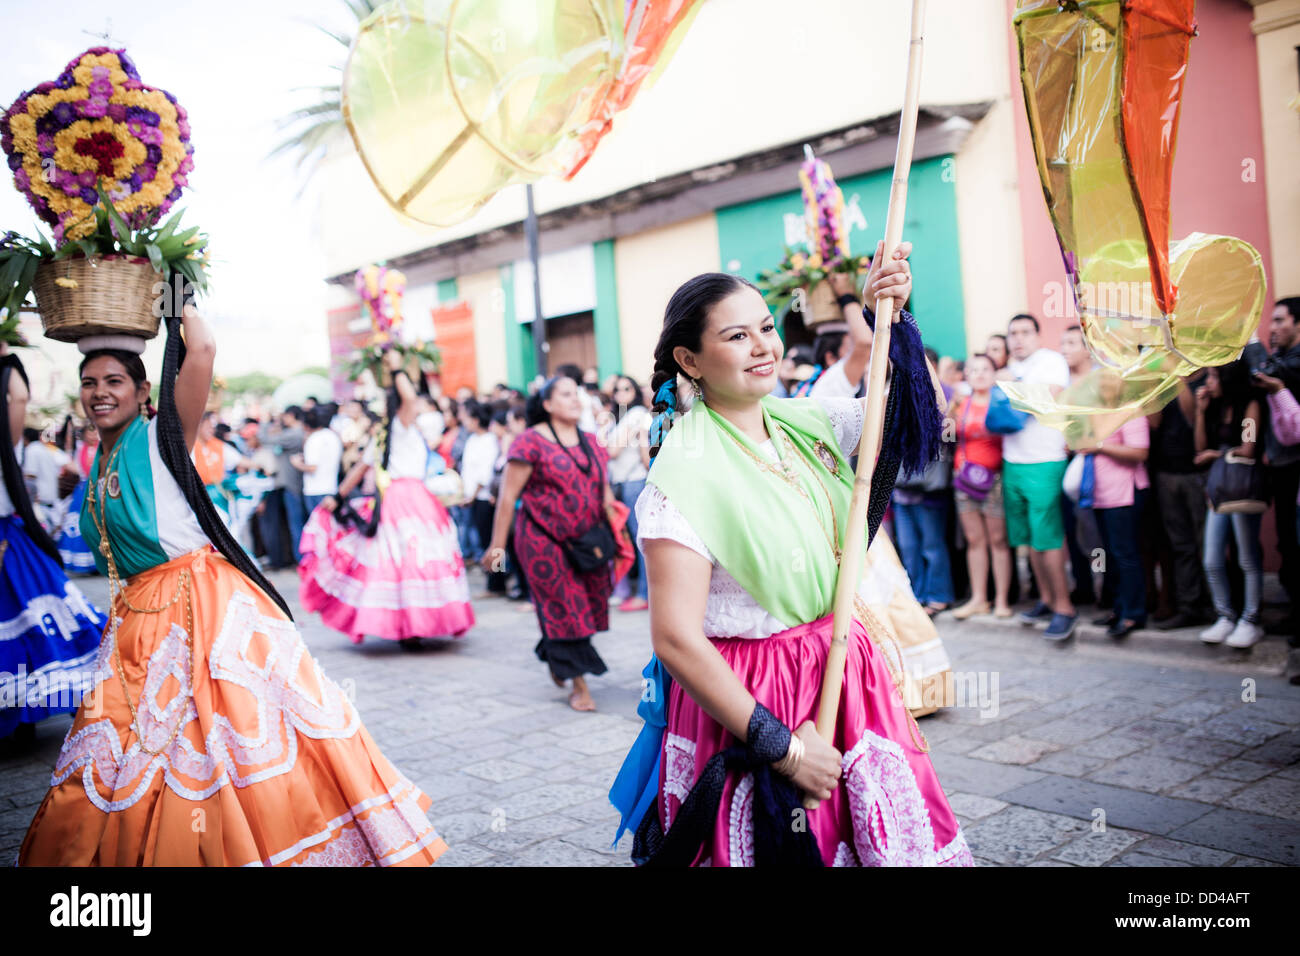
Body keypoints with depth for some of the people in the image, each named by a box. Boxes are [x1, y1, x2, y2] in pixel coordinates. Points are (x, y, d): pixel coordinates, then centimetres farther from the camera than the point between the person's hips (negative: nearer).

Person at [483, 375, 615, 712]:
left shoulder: (591, 443, 10)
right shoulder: (531, 442, -8)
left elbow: (605, 493, 17)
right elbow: (508, 495, -9)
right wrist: (498, 544, -10)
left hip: (586, 542, 6)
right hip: (543, 540, -6)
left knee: (589, 605, 9)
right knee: (564, 608, -1)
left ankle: (552, 655, 37)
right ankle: (579, 686, 10)